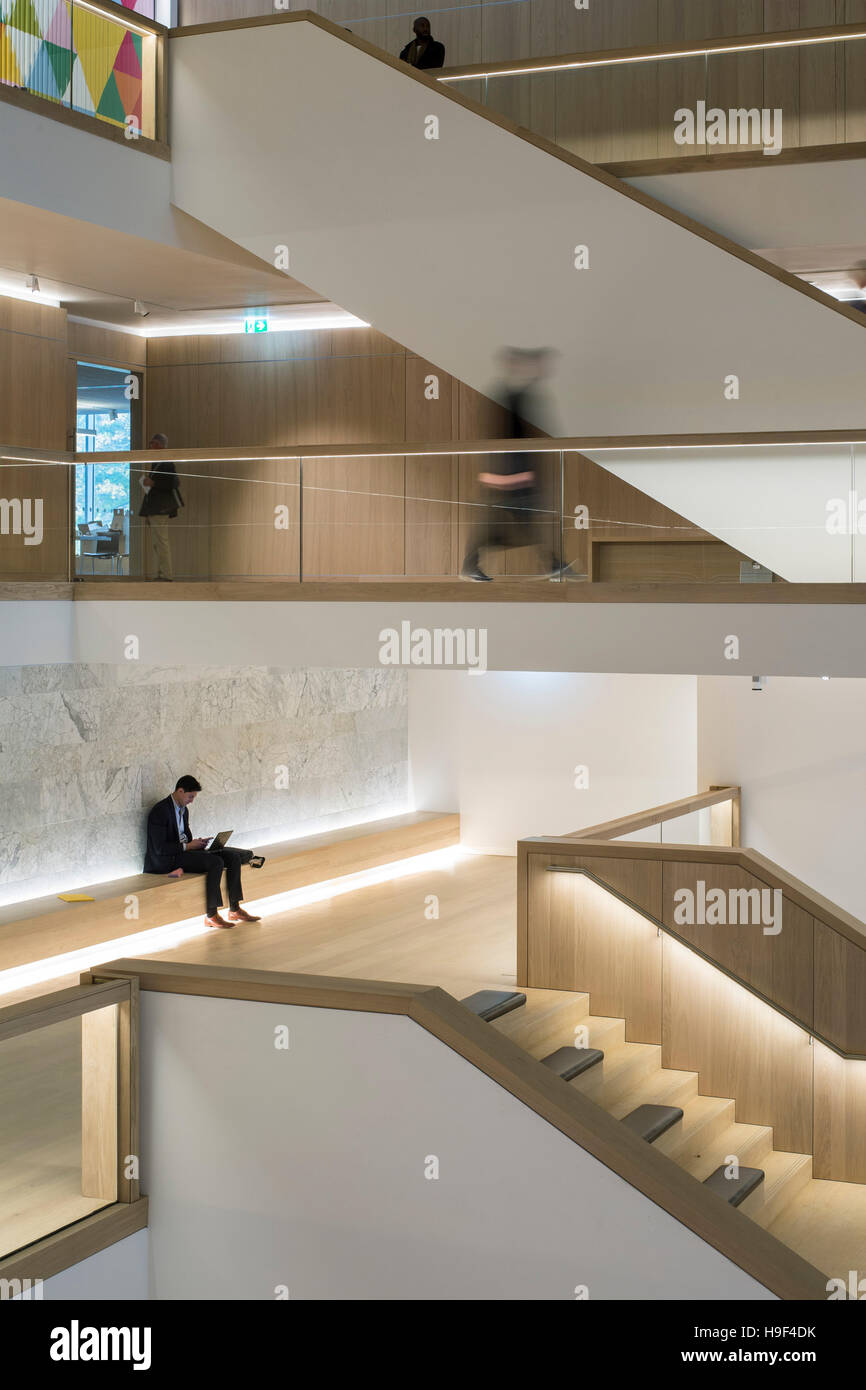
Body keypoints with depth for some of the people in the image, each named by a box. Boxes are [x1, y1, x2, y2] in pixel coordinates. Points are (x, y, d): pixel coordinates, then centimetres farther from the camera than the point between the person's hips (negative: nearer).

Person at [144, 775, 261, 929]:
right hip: (167, 859, -10)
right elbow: (160, 848, -21)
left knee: (233, 856, -4)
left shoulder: (184, 810, 14)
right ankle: (211, 916, -22)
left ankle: (235, 910, -1)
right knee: (216, 862, -28)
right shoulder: (160, 811, -17)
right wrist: (187, 846, -19)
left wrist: (197, 843, 0)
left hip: (184, 851, 10)